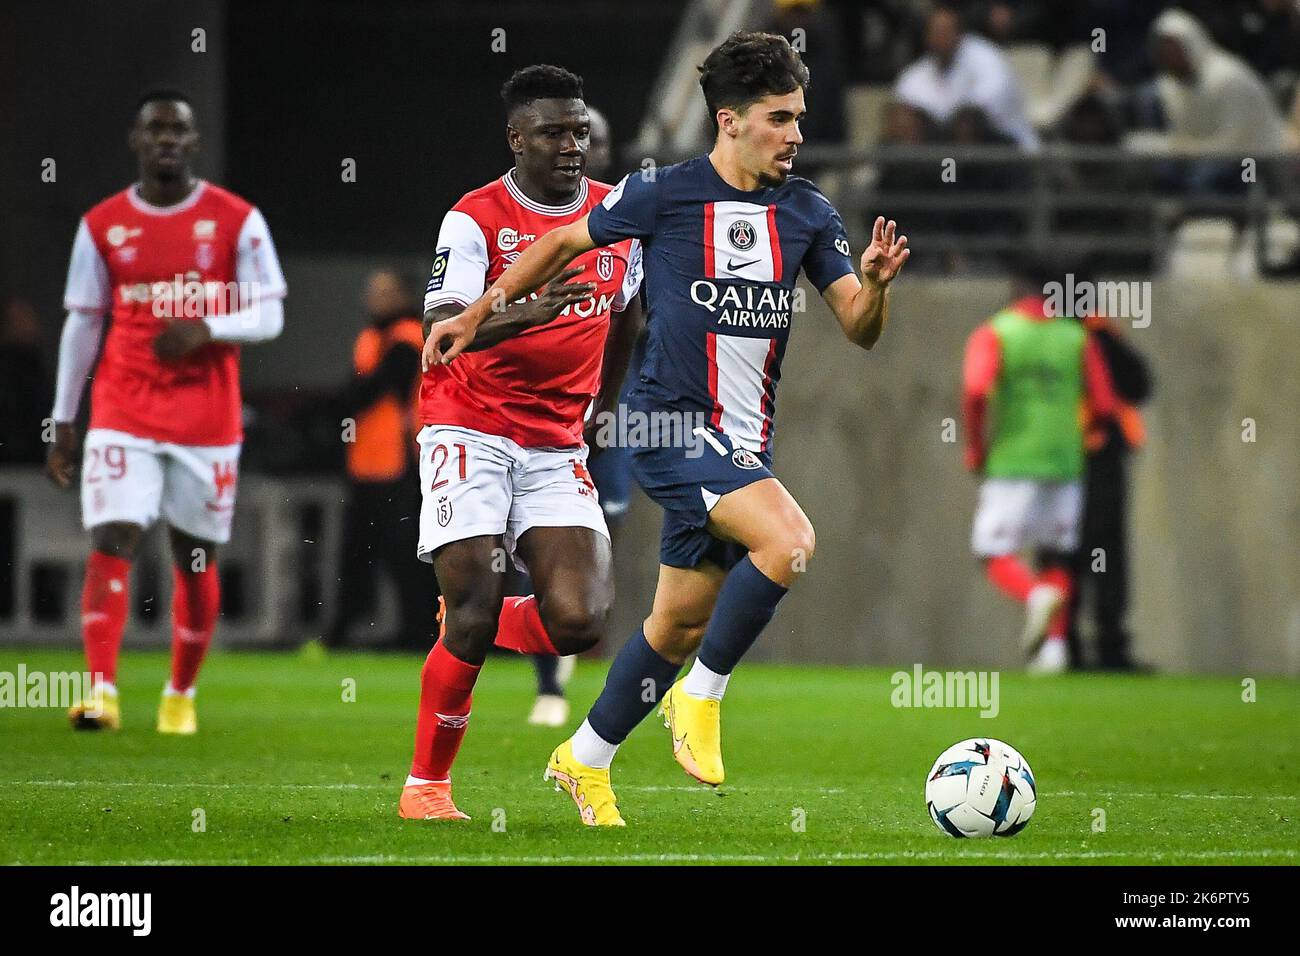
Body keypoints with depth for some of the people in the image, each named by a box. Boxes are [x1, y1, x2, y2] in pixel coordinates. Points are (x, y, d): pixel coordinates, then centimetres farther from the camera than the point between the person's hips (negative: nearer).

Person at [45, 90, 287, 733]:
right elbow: (82, 324, 10)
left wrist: (205, 328, -20)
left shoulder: (236, 220, 0)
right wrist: (63, 422, 8)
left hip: (207, 420, 0)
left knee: (195, 557, 6)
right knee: (111, 541, -15)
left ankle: (182, 693, 23)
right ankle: (102, 691, -23)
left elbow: (268, 316, -1)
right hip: (122, 418, 0)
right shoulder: (102, 226, 5)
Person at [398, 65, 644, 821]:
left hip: (557, 446, 4)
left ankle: (472, 626, 21)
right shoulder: (475, 219, -9)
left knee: (578, 623, -12)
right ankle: (426, 785, 6)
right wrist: (522, 313, -39)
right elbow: (441, 333, -22)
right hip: (470, 431, -4)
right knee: (475, 608, -12)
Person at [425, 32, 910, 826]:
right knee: (789, 540, -27)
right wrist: (476, 316, 12)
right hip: (677, 425, -6)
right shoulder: (665, 194, -5)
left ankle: (586, 760, 28)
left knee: (683, 621, 11)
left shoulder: (810, 214, 7)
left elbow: (860, 330, 6)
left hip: (745, 445, 6)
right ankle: (701, 694, -11)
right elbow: (565, 243, 9)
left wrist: (876, 282, -16)